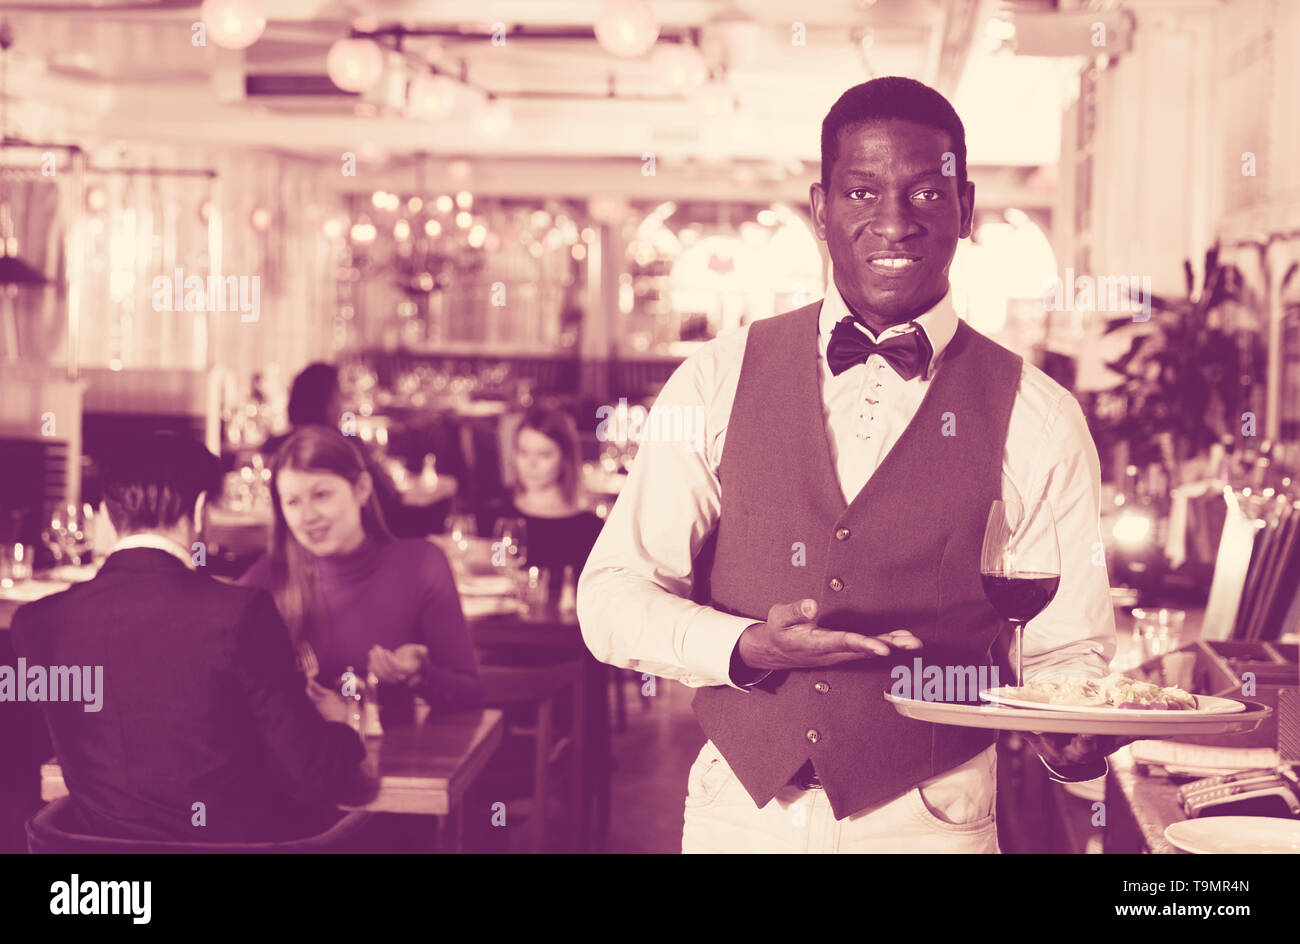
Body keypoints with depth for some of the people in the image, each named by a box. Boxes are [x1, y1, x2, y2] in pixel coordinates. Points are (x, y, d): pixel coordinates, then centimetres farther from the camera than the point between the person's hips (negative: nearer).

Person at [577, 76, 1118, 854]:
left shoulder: (1037, 421, -5)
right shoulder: (721, 379, -1)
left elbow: (1066, 648, -2)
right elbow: (612, 597, -1)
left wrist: (1076, 739, -24)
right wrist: (745, 647, -19)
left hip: (928, 823, -1)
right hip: (737, 811, 2)